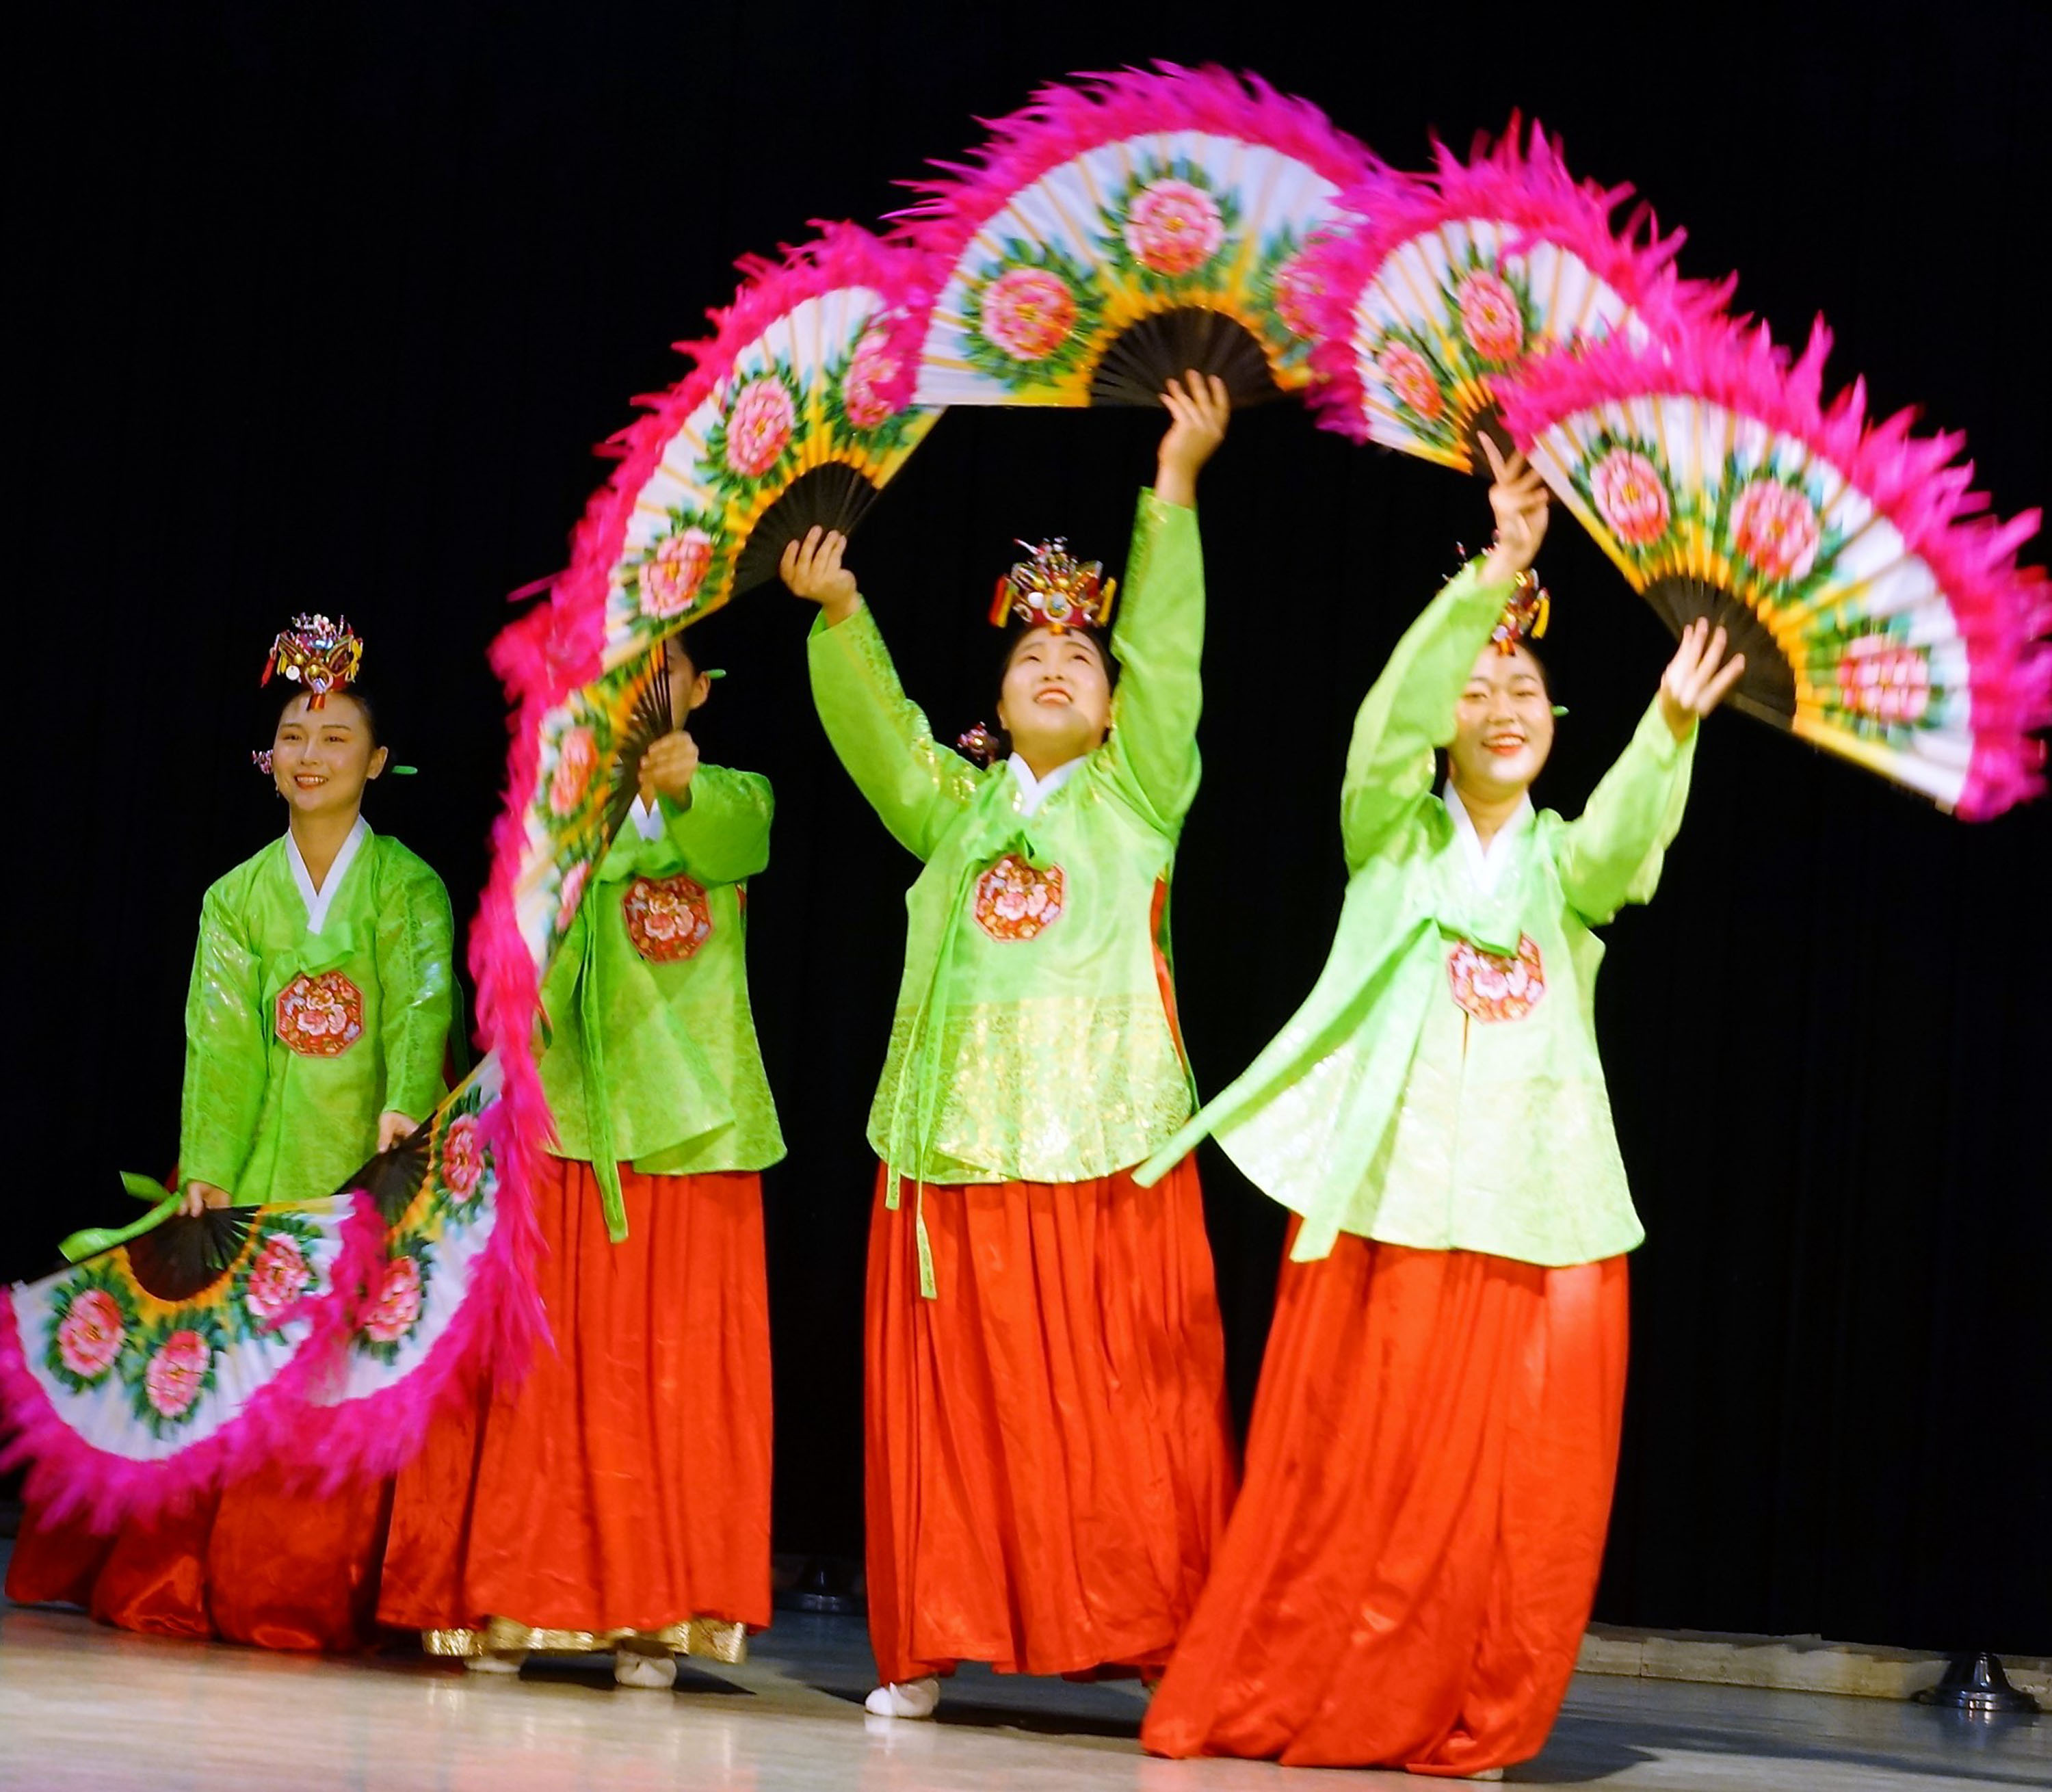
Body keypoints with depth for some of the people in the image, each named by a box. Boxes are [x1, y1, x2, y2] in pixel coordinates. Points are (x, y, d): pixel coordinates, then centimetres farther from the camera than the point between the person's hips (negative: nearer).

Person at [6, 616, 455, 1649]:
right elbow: (222, 1040, 3)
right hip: (260, 1170, 2)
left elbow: (420, 1008, -11)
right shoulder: (237, 898, 11)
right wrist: (204, 1170, -9)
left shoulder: (408, 887, 4)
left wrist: (406, 1108, -30)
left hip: (369, 1171, -2)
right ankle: (177, 1591, 4)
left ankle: (304, 1599, 0)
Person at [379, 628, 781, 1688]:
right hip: (559, 1119, 1)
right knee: (536, 1360, -2)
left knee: (675, 1366, -2)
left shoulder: (731, 798, 9)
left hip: (689, 1124, 0)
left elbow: (733, 840, -17)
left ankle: (651, 1610, 2)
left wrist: (680, 784, -40)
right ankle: (508, 1602, 3)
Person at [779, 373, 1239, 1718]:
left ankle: (1156, 1638, 0)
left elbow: (1166, 653, -1)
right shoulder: (951, 804, 17)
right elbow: (871, 719, 5)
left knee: (1126, 1404, -4)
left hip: (1105, 1145, -2)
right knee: (956, 1402, 2)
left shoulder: (1135, 792, 9)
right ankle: (933, 1643, 8)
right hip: (957, 1150, 2)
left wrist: (1175, 485, -10)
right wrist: (840, 615, -12)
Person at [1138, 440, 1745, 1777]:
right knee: (1352, 1474, -2)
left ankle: (1469, 1726, 10)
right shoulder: (1395, 839, 7)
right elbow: (1393, 715, -12)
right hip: (1387, 1204, -2)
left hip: (1537, 1215, 2)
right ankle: (1271, 1708, 10)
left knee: (1517, 1491, -2)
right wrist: (1492, 579, -26)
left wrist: (1672, 728, -34)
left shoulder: (1565, 860, 11)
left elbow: (1628, 829, -13)